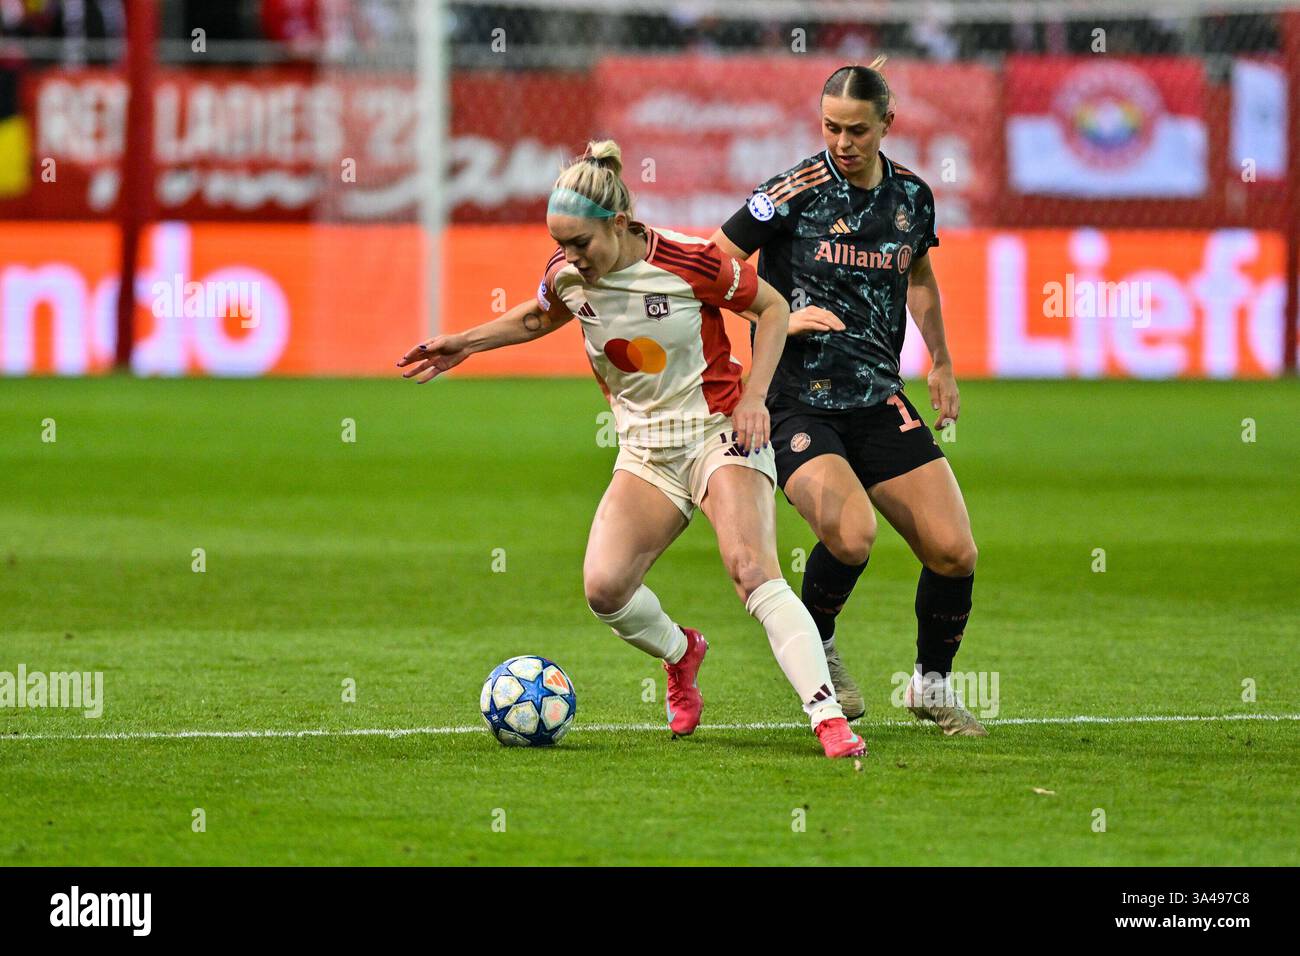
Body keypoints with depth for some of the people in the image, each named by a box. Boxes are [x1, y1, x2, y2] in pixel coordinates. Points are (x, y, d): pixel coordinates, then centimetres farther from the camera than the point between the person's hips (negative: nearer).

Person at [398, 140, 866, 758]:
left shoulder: (689, 263, -18)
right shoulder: (566, 276, -4)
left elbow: (773, 307, -4)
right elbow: (538, 318, 21)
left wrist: (754, 397, -12)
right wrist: (466, 344, 13)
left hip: (719, 434, -5)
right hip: (646, 451, 5)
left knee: (753, 571, -26)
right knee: (604, 587, -15)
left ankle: (827, 716, -29)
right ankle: (680, 654, 18)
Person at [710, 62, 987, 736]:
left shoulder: (912, 197, 7)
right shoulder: (794, 192, -9)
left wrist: (941, 364, 28)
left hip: (879, 403, 5)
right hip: (798, 407, -5)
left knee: (954, 552, -5)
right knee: (852, 534, -30)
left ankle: (931, 686, 22)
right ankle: (817, 646, 2)